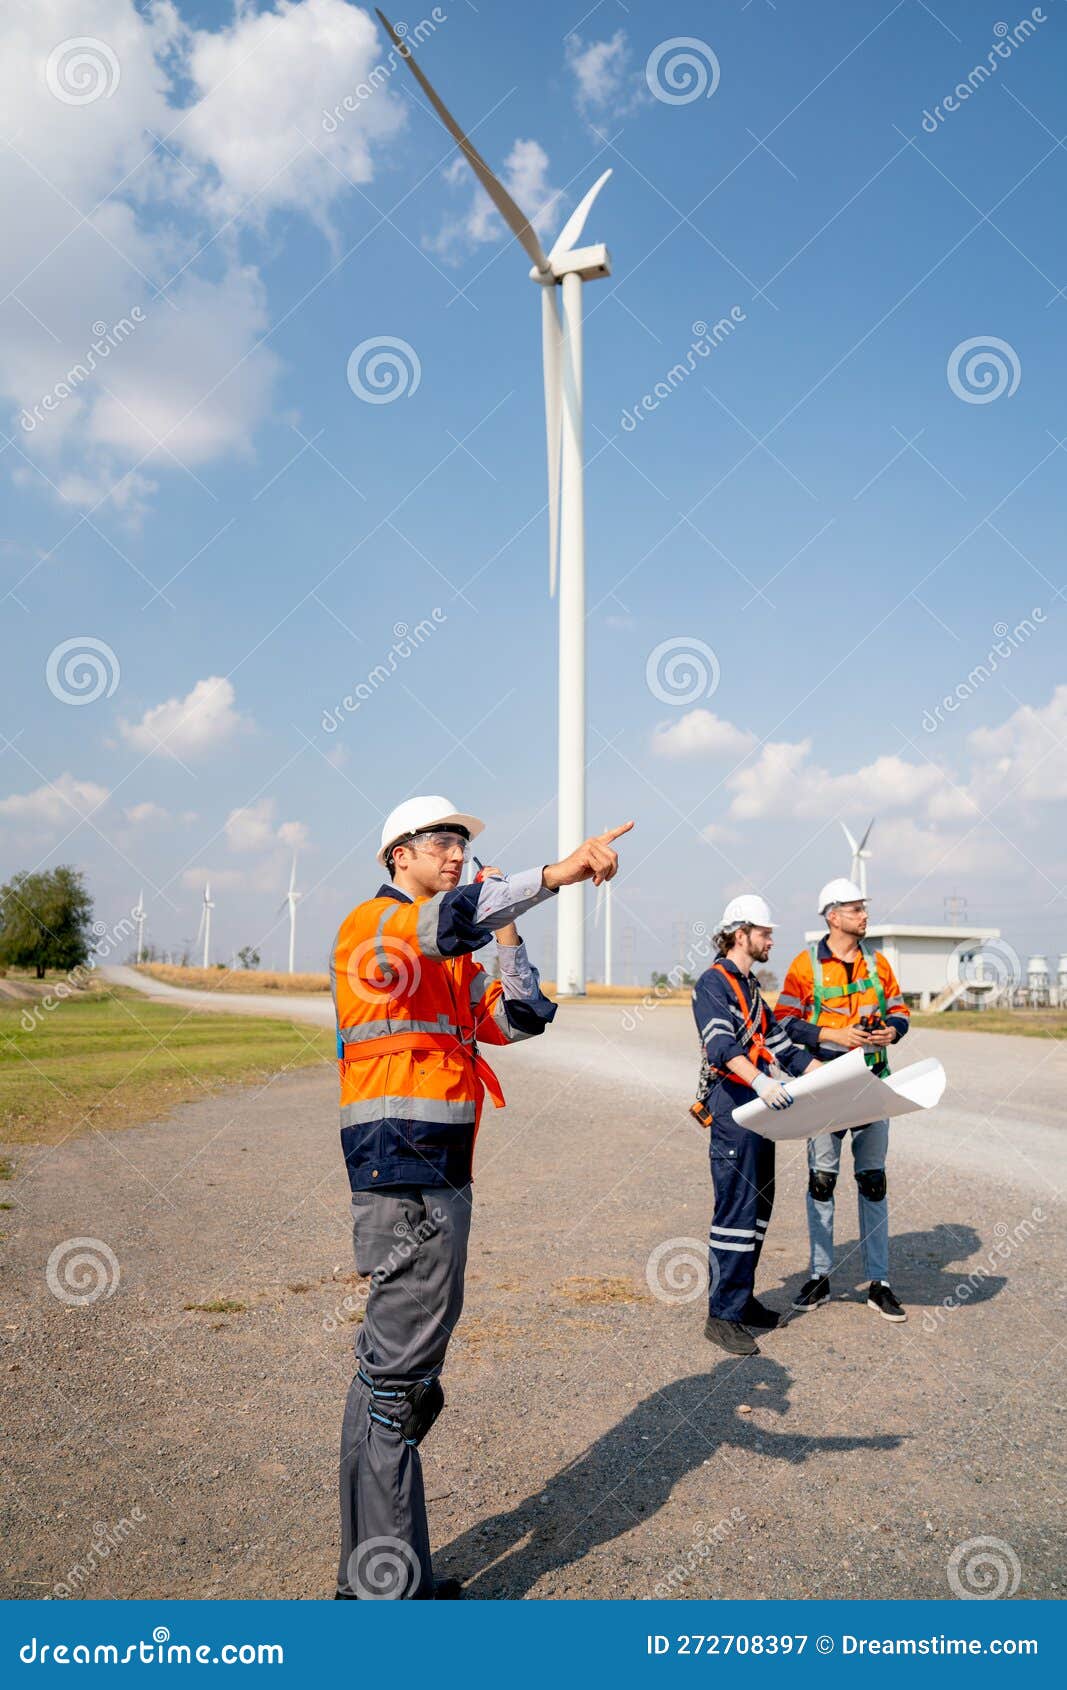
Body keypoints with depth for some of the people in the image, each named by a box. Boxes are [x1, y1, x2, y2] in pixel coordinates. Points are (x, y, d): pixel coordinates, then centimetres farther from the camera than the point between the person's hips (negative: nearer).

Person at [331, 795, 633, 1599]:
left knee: (394, 1369, 16)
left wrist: (505, 928, 6)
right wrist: (557, 874, -37)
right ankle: (389, 1584, 5)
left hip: (439, 1174, 10)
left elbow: (518, 1019, 14)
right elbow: (447, 921, -28)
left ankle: (373, 1571, 28)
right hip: (403, 1173, -10)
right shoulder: (374, 923, -6)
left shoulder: (452, 963, 22)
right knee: (399, 1378, -5)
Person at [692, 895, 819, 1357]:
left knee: (758, 1206, 12)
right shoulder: (714, 982, -8)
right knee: (736, 1209, -10)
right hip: (732, 1105, -9)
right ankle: (722, 1315, -5)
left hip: (760, 1108, 9)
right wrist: (761, 1082, -36)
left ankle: (742, 1298, 22)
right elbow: (722, 1045, -23)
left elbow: (777, 1043, 23)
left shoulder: (751, 987, 22)